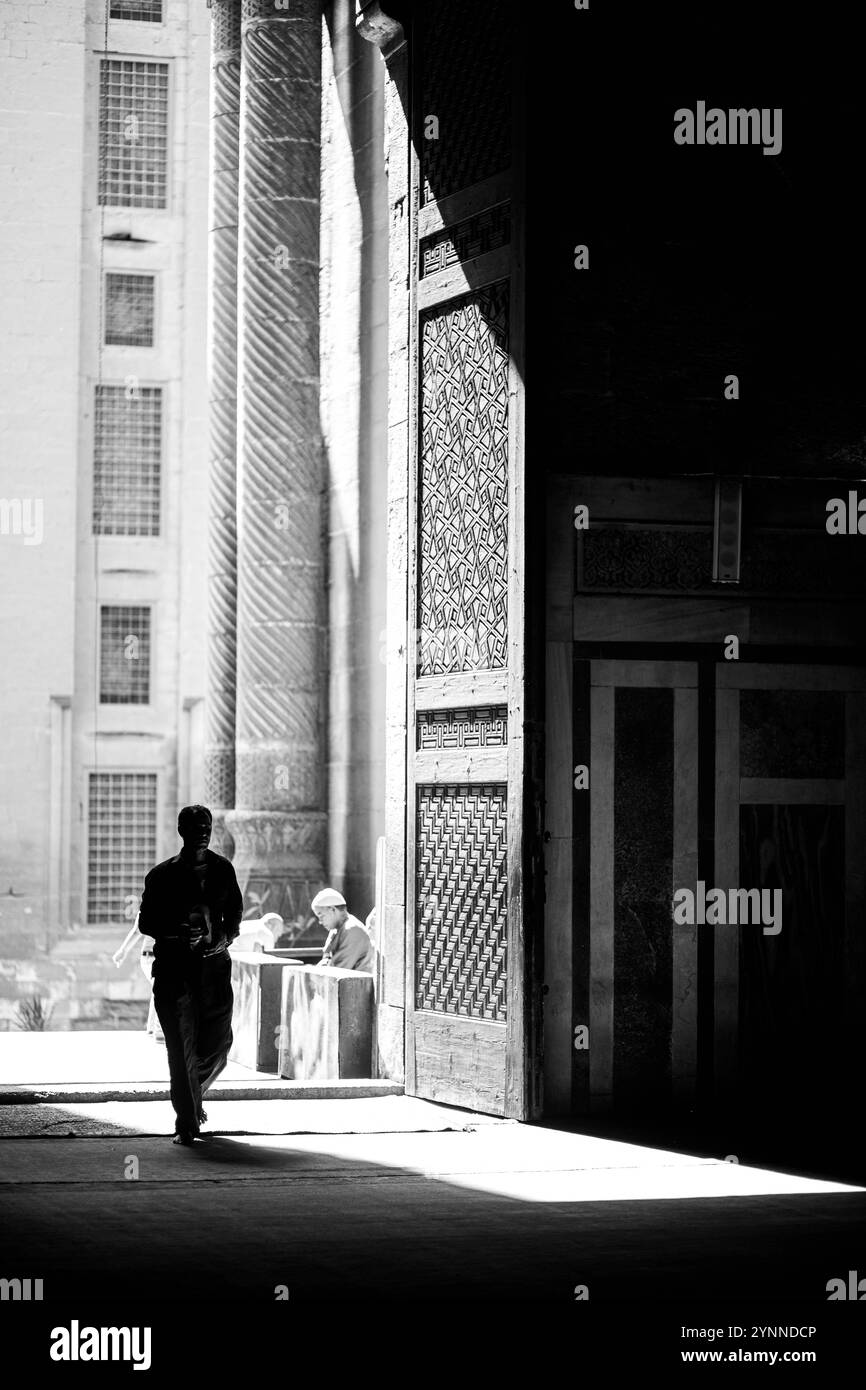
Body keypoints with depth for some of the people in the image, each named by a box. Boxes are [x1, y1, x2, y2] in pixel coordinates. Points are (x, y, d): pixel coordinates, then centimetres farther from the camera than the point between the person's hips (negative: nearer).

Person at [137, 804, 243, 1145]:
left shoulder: (222, 870, 9)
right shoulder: (162, 875, 0)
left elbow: (235, 911, 20)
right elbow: (145, 923, 2)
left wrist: (225, 936, 0)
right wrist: (178, 933, -15)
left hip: (214, 966, 3)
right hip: (173, 968, -3)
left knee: (217, 1045, 3)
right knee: (181, 1048, -8)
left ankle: (192, 1095, 33)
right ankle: (186, 1123, -5)